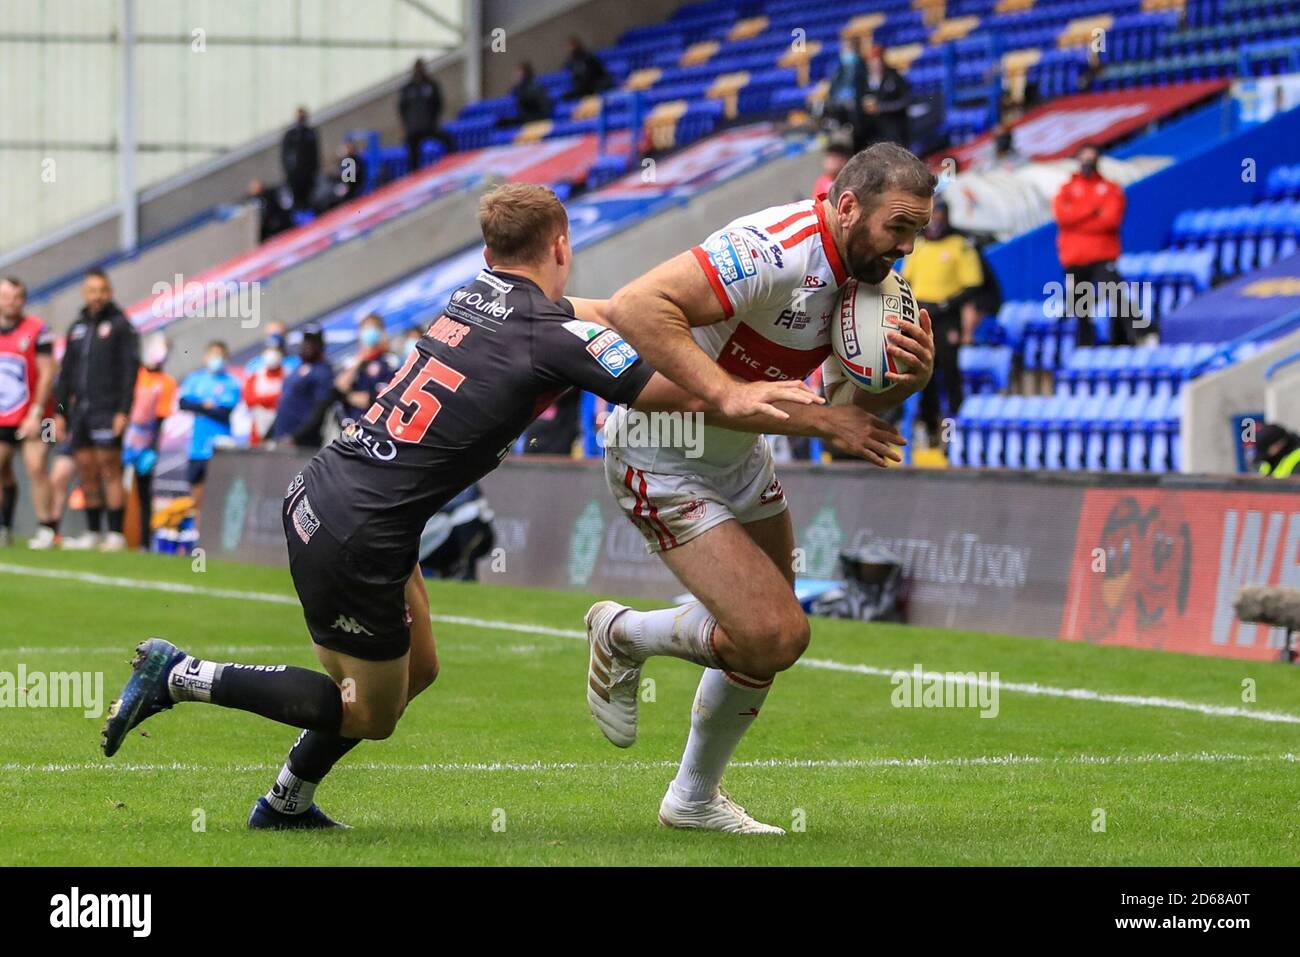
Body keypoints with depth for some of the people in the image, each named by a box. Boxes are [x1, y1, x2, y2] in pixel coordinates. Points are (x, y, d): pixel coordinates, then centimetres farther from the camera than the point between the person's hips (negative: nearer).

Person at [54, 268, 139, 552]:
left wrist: (123, 411, -14)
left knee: (109, 469, -9)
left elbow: (130, 369, -7)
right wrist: (59, 412, 14)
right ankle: (93, 533, 10)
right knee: (86, 472, 5)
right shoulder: (77, 328, 17)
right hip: (80, 410, 6)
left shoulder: (121, 325, 0)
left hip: (107, 410, -6)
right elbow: (66, 373, 20)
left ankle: (116, 534, -9)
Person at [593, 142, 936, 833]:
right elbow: (636, 307, -39)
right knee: (774, 635, -16)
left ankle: (695, 798, 36)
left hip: (737, 454, 9)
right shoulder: (775, 251, -31)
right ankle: (623, 634, 12)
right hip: (660, 457, -9)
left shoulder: (865, 270, -3)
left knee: (768, 635, 15)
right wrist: (728, 393, -42)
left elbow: (861, 401, 2)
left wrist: (911, 376, -21)